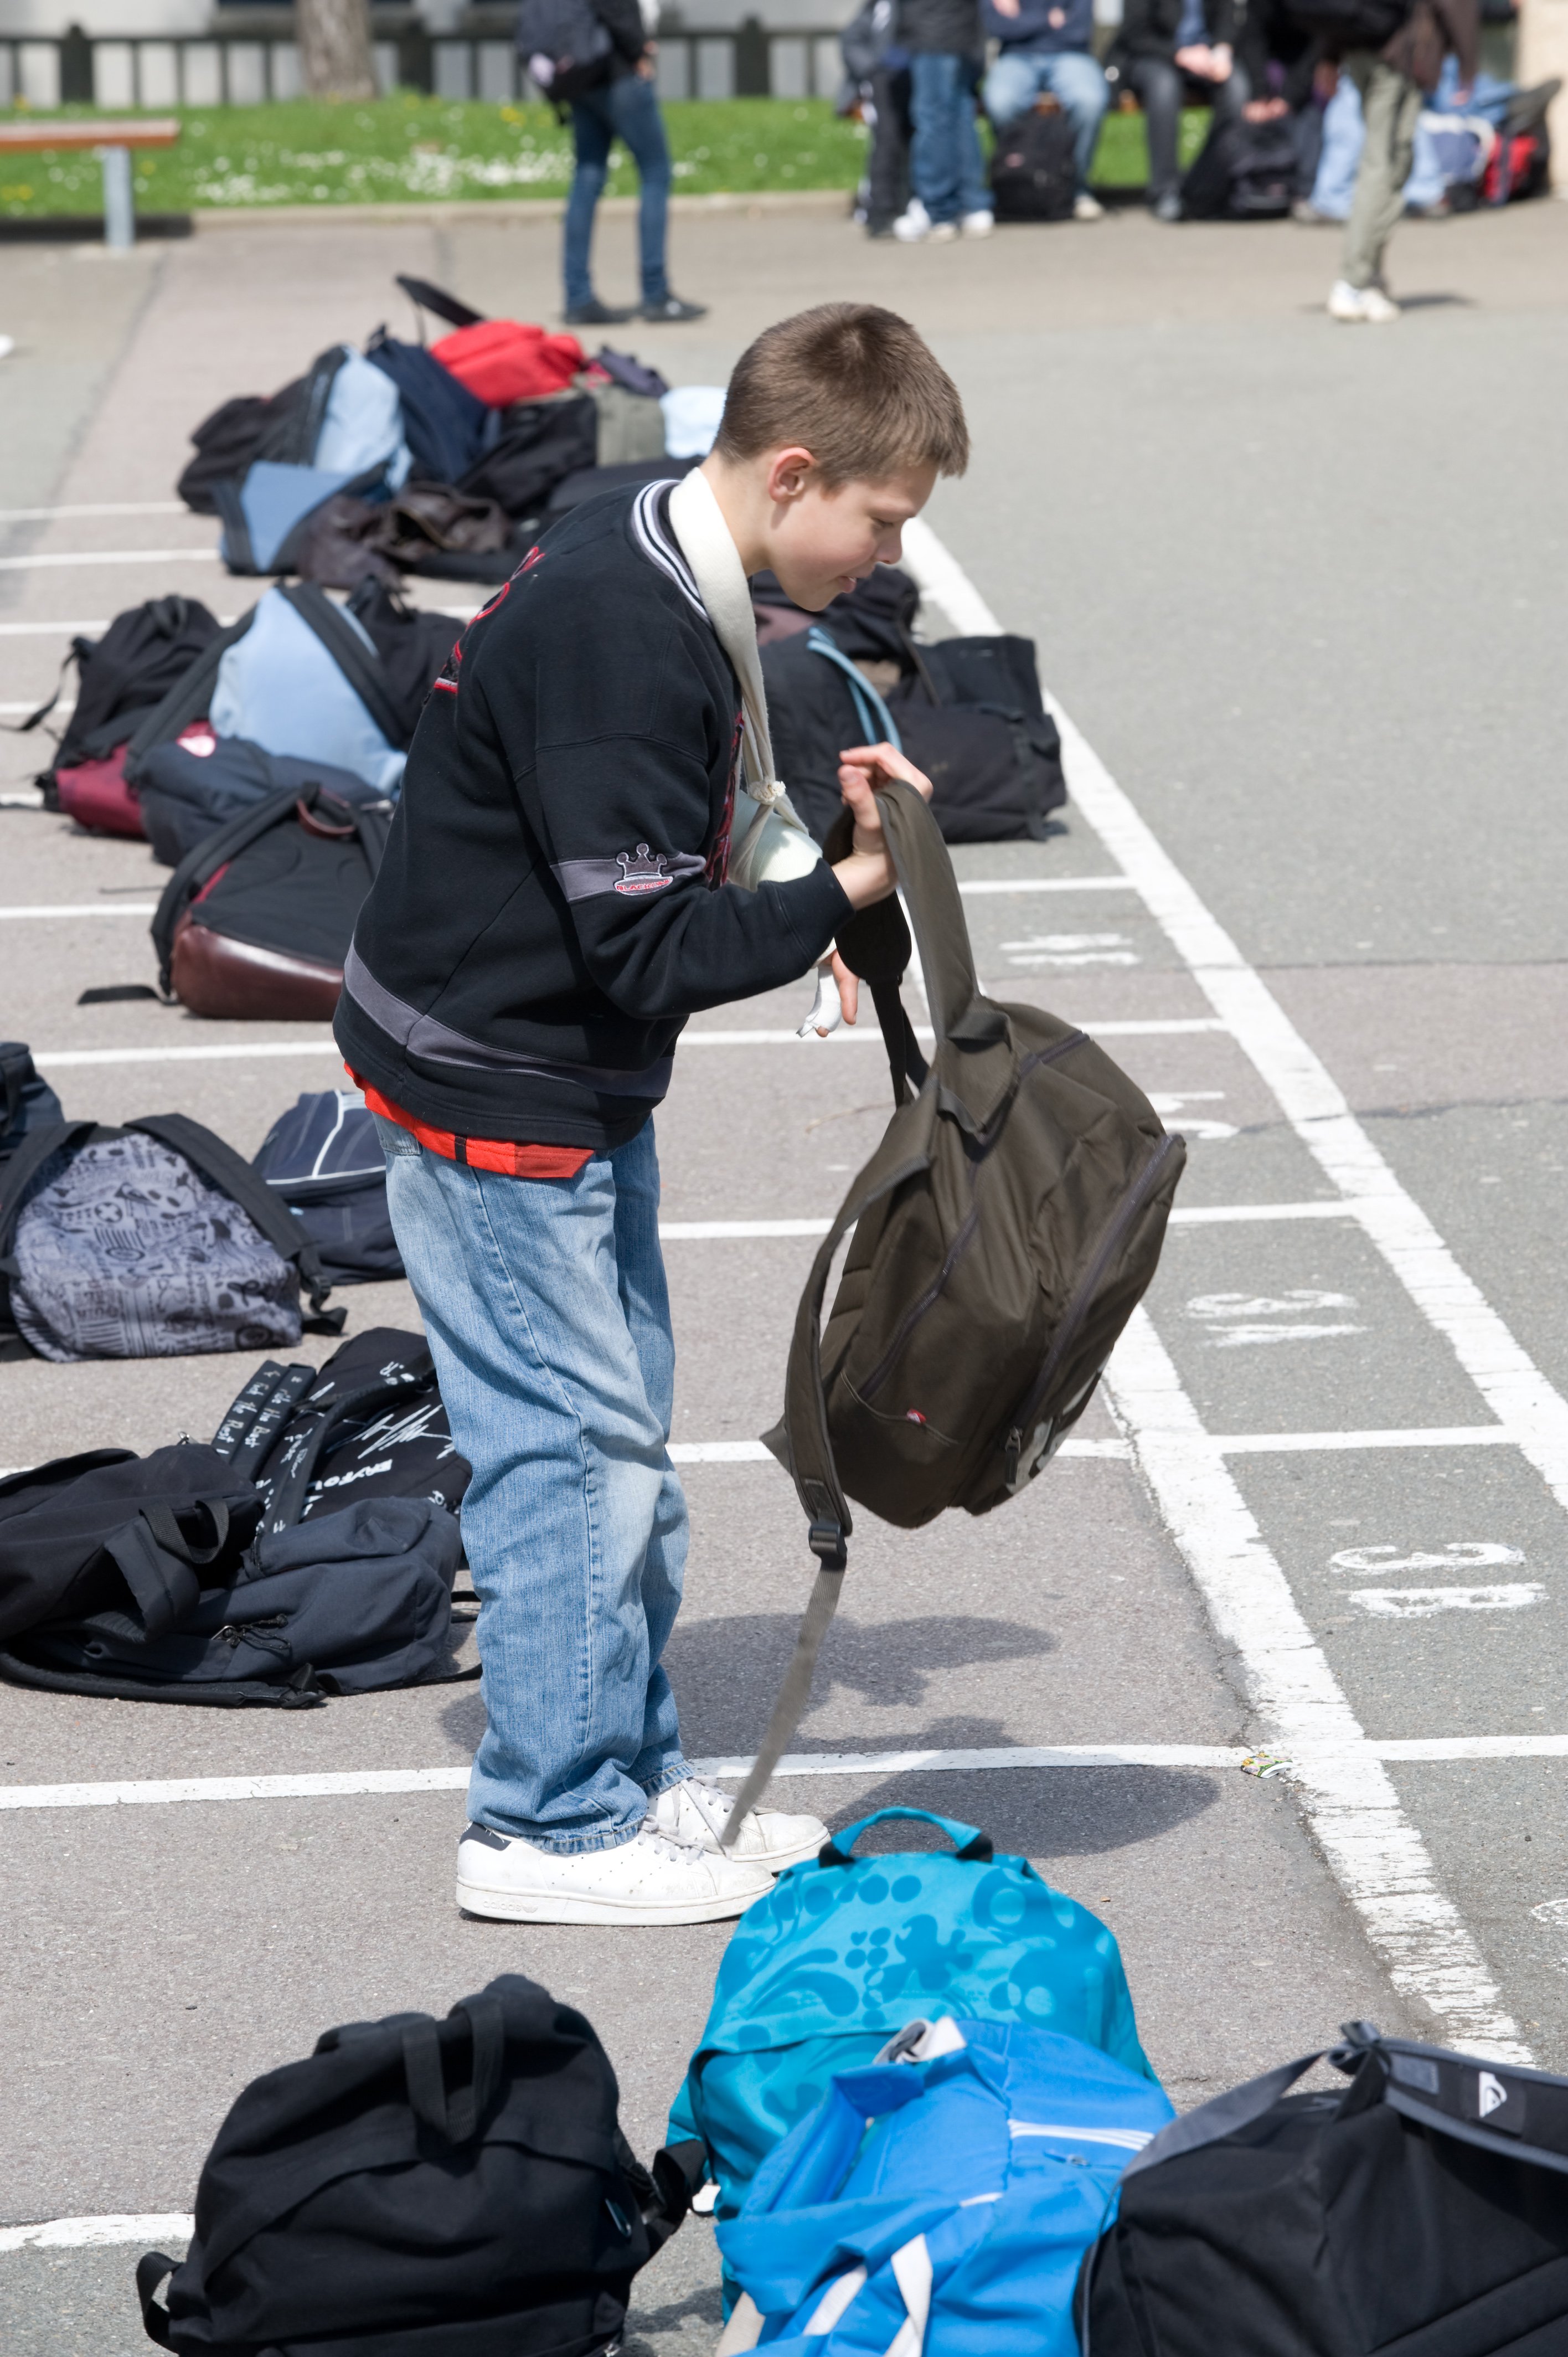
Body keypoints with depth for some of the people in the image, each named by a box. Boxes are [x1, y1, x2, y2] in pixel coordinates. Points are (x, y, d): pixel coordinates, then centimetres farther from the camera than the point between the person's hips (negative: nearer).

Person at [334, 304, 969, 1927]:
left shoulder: (648, 568, 3)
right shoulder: (613, 641, -28)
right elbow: (652, 948, -28)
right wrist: (840, 894, -19)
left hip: (576, 1087, 10)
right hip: (490, 1097, -10)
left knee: (624, 1442, 16)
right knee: (575, 1452, -4)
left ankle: (633, 1776, 27)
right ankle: (550, 1826, 7)